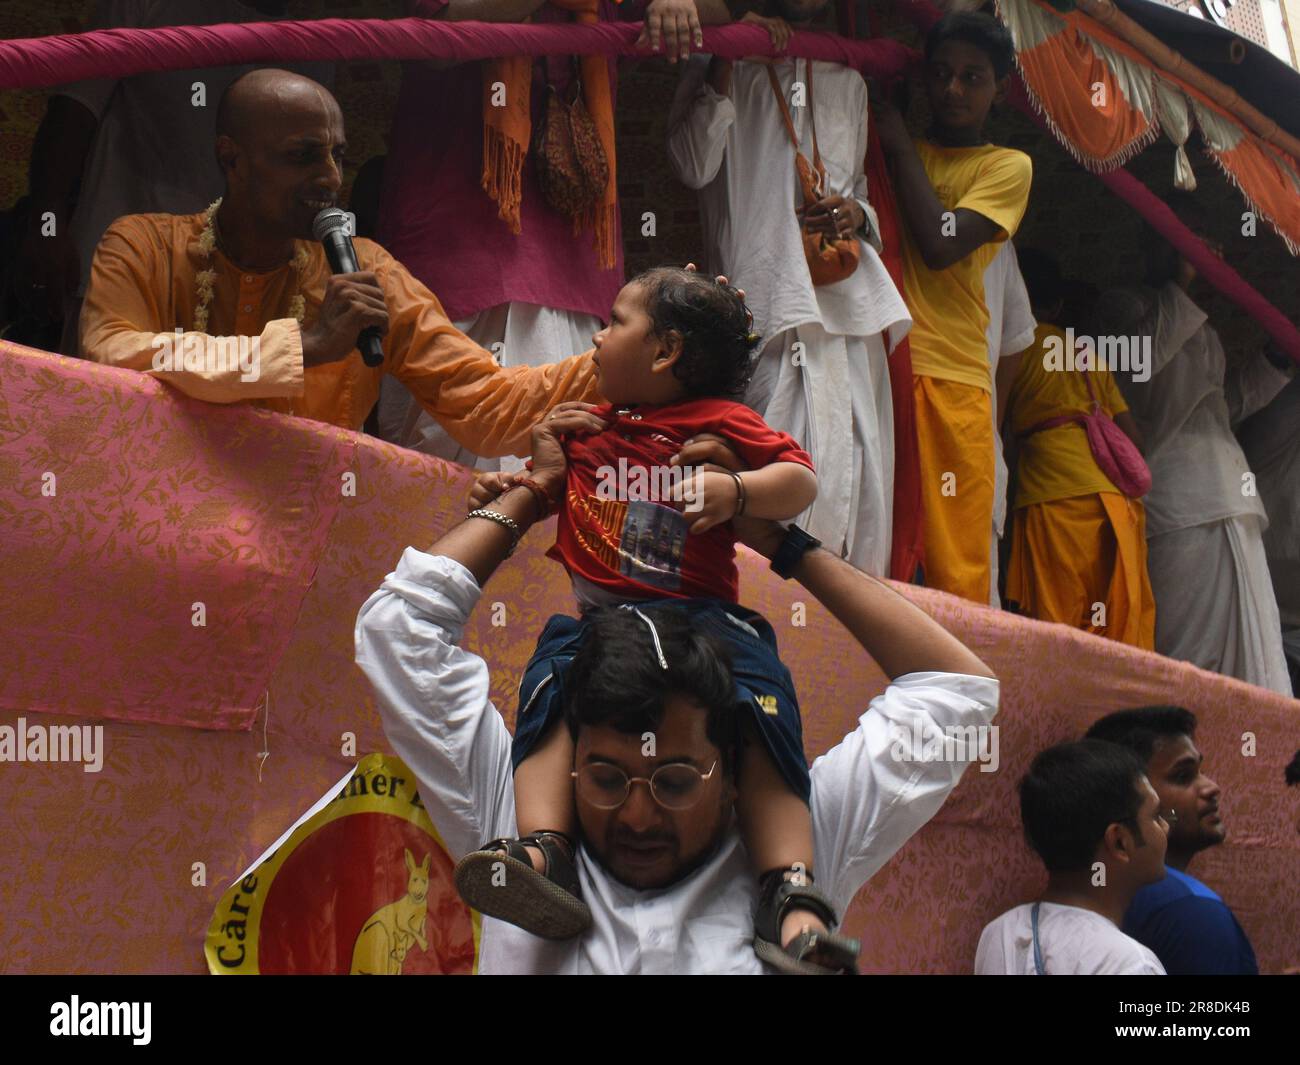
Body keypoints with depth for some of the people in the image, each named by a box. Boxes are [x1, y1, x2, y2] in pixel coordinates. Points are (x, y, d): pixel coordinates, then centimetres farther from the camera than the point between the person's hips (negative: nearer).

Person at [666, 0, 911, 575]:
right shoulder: (723, 69, 10)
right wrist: (725, 61, -10)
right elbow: (693, 166, -6)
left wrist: (855, 215, 5)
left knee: (864, 479, -1)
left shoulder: (848, 83, 25)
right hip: (773, 306, -5)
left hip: (851, 302, 5)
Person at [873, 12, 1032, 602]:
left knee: (954, 565, -6)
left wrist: (900, 144, 3)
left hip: (949, 378, -2)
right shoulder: (893, 153, 22)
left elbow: (939, 244, -6)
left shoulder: (1007, 166, 10)